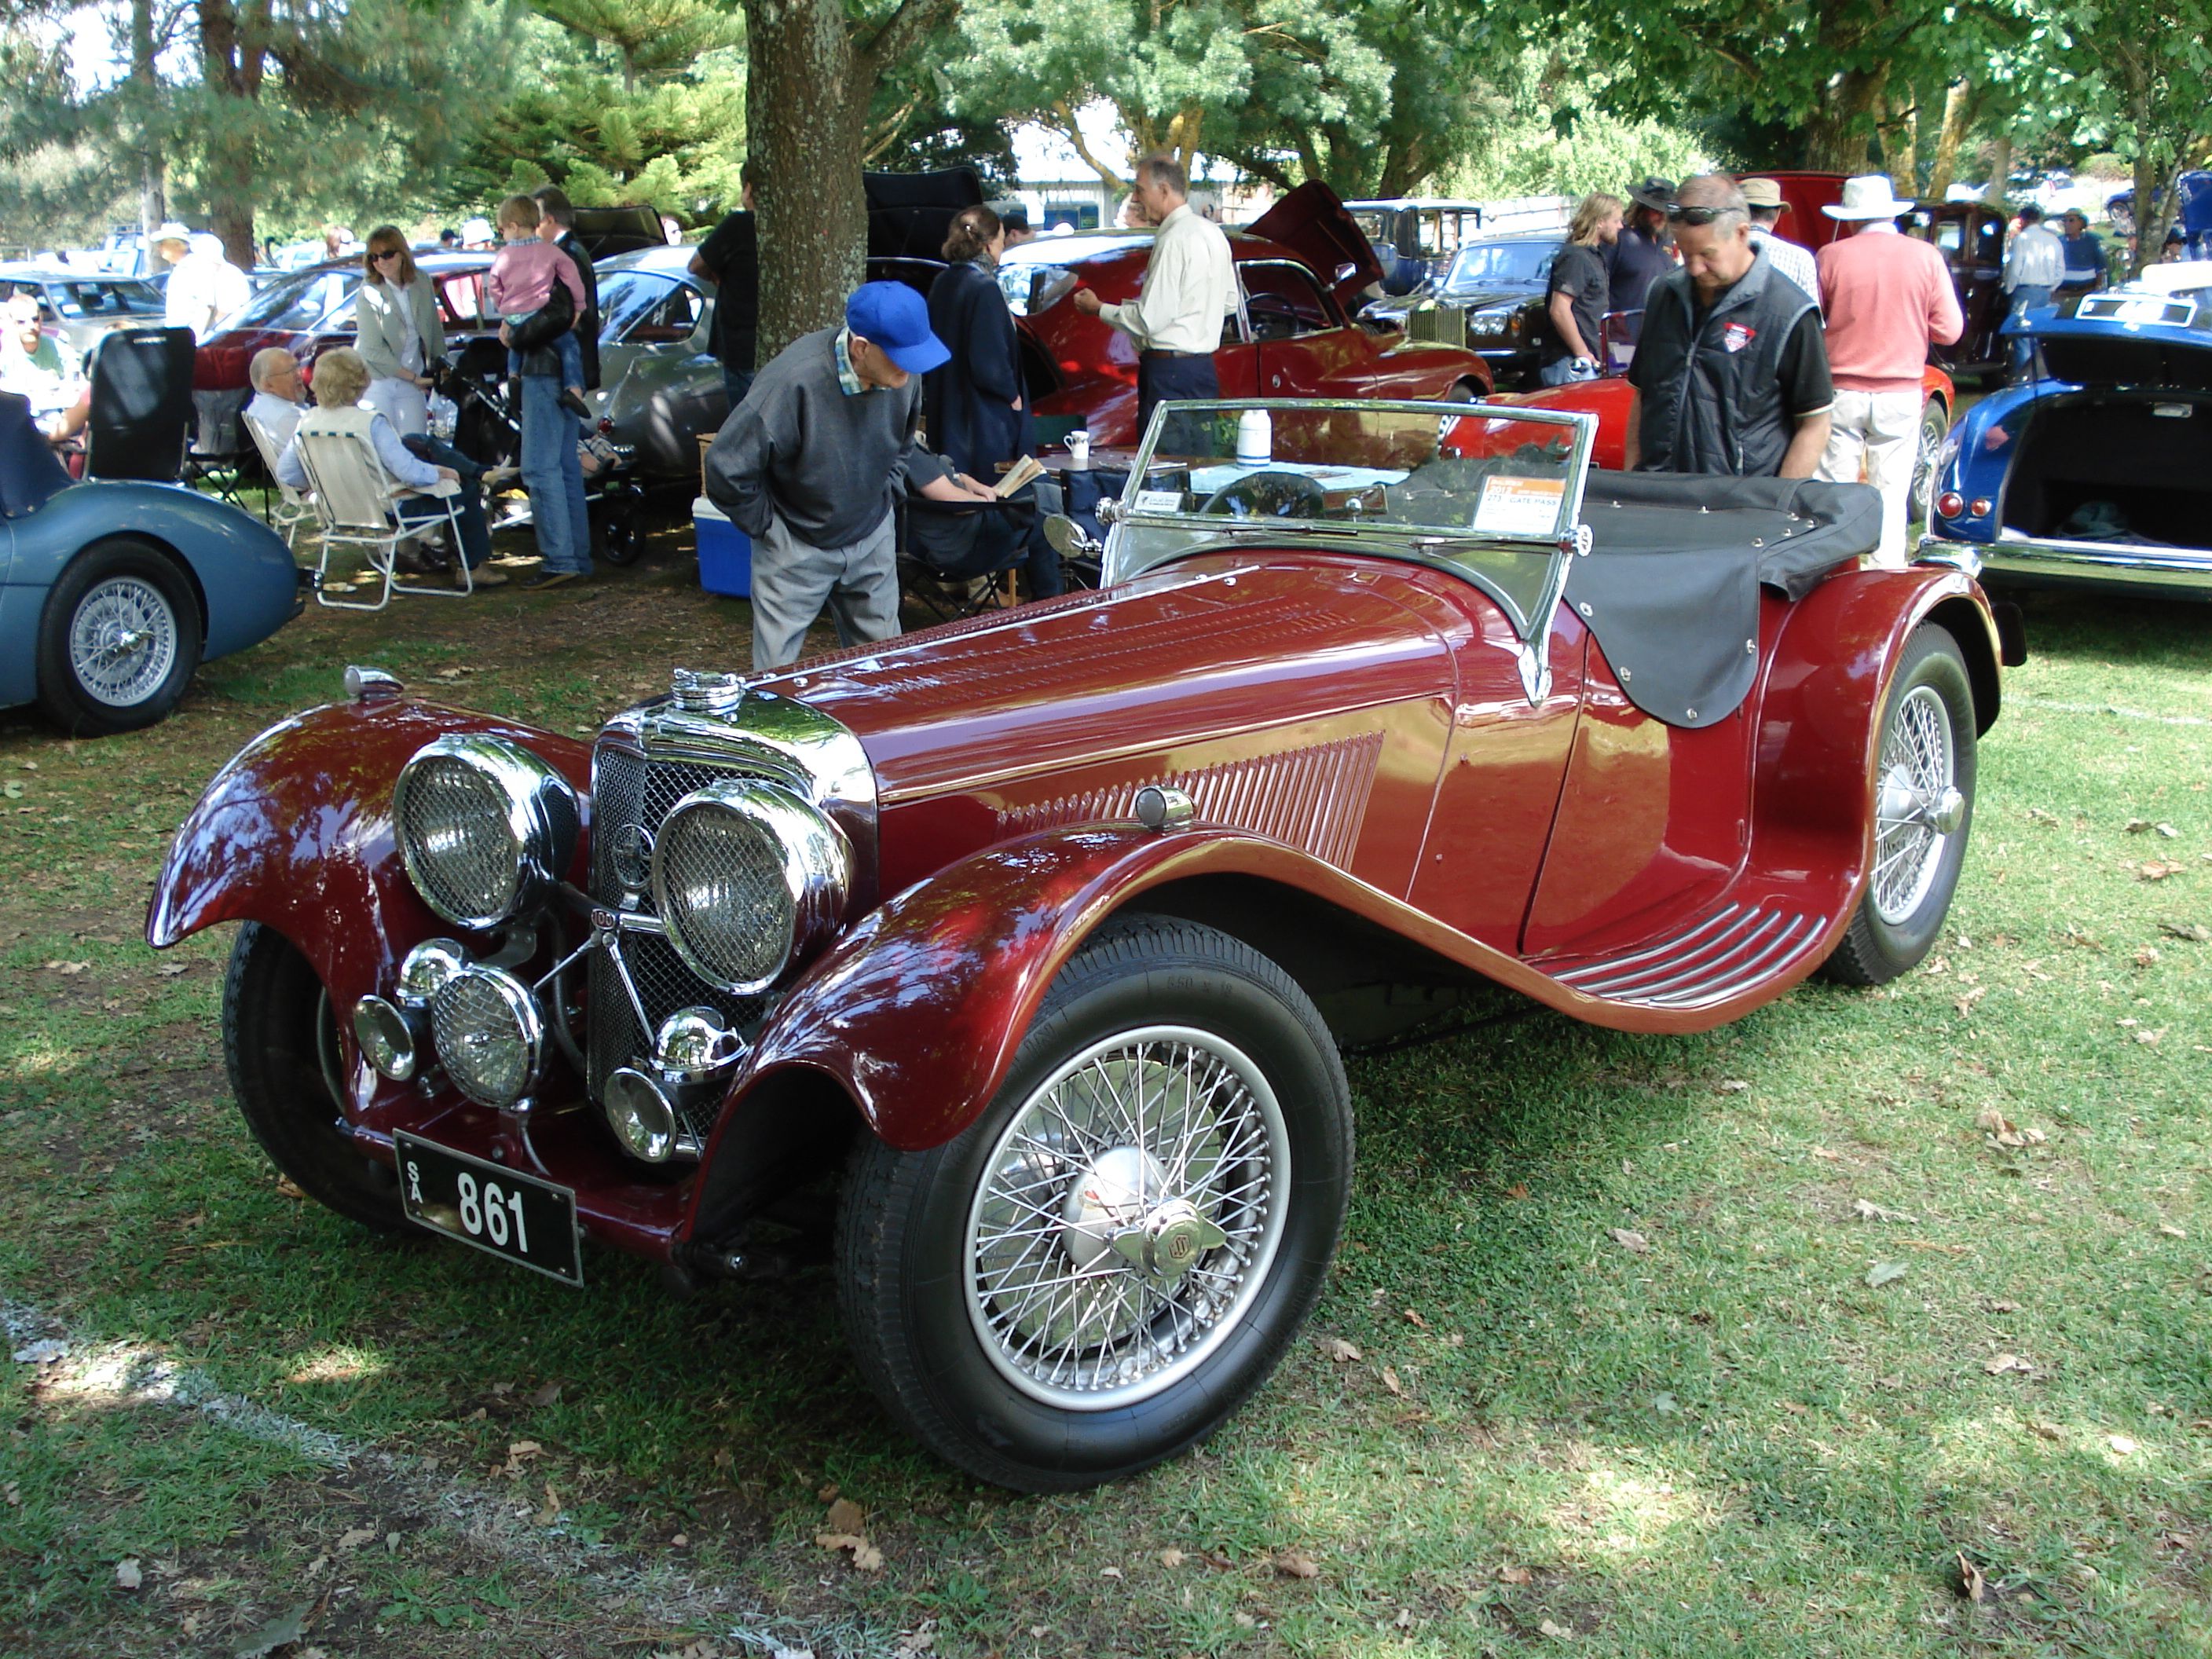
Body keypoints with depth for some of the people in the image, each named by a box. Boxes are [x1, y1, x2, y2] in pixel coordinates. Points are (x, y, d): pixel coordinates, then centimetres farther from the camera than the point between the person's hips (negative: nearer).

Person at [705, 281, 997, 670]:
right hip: (797, 550, -5)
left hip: (872, 542, 5)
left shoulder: (905, 376, -11)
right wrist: (767, 526, -13)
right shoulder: (795, 382, -30)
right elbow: (726, 469, -23)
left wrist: (884, 497, 3)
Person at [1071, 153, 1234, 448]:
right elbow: (1230, 301, 21)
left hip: (1170, 371, -10)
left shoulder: (1174, 240, -15)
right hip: (1204, 367, 10)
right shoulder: (1213, 232, 13)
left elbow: (1149, 320, -17)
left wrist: (1098, 308, -4)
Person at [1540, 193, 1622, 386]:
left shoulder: (1594, 255, 19)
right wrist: (1582, 354, -19)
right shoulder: (1575, 256, -13)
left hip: (1589, 362, 10)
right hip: (1571, 363, -10)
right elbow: (1559, 310, -22)